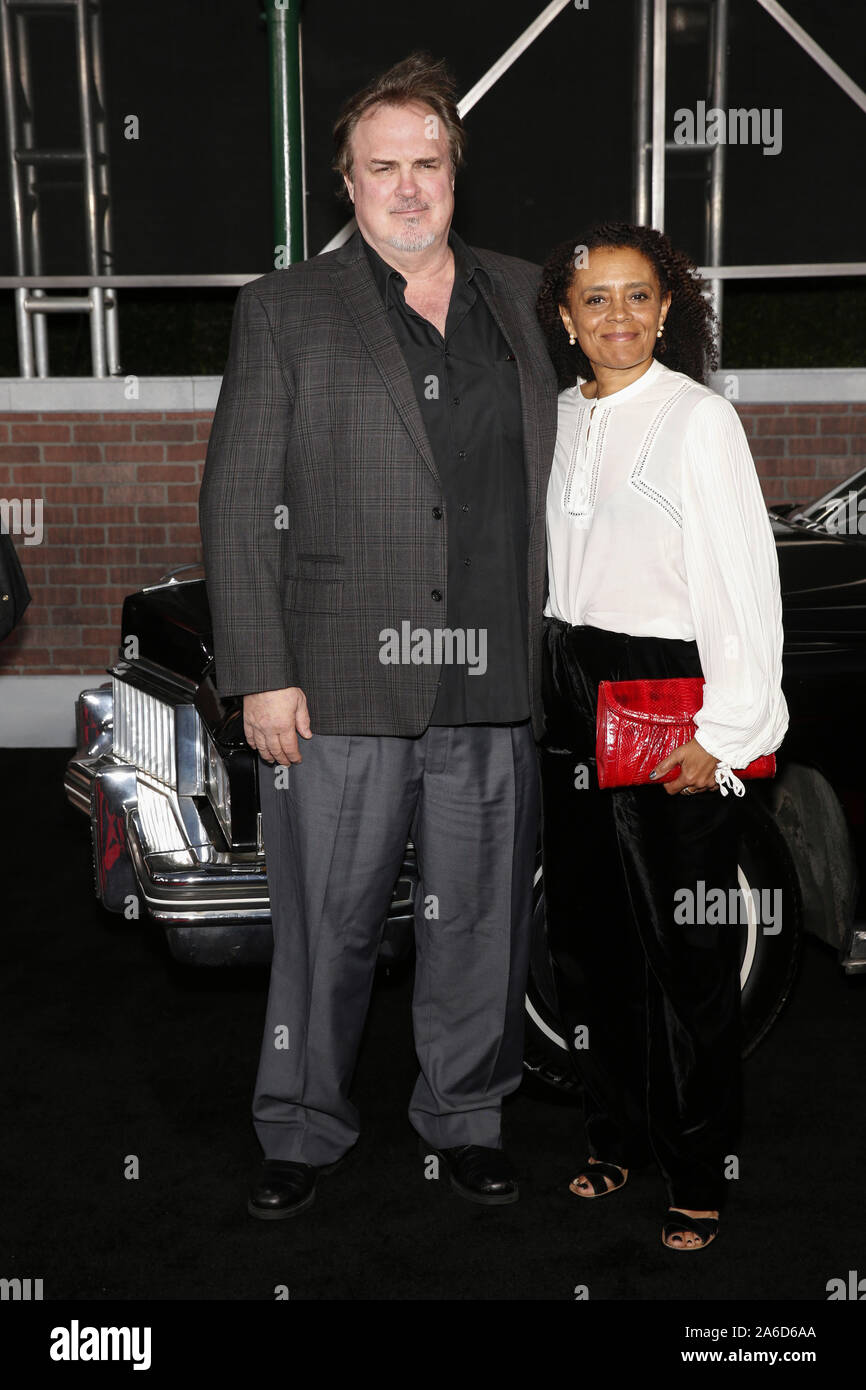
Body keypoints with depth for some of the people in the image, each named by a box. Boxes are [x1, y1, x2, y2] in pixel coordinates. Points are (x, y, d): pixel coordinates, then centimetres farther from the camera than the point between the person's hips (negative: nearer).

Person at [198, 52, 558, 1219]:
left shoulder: (523, 298, 12)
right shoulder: (284, 309, 3)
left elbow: (561, 477, 17)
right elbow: (236, 500, -2)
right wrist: (260, 674, -9)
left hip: (495, 687, 3)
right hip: (339, 685, -2)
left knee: (483, 921, 12)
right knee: (327, 924, 7)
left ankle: (466, 1117, 31)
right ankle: (304, 1132, 27)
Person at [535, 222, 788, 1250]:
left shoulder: (700, 419, -8)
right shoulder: (558, 418, 10)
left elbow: (744, 579, -12)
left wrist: (721, 731, -16)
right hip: (569, 692, 6)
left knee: (683, 943, -1)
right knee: (583, 925, 12)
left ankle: (698, 1174, 15)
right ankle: (617, 1134, 29)